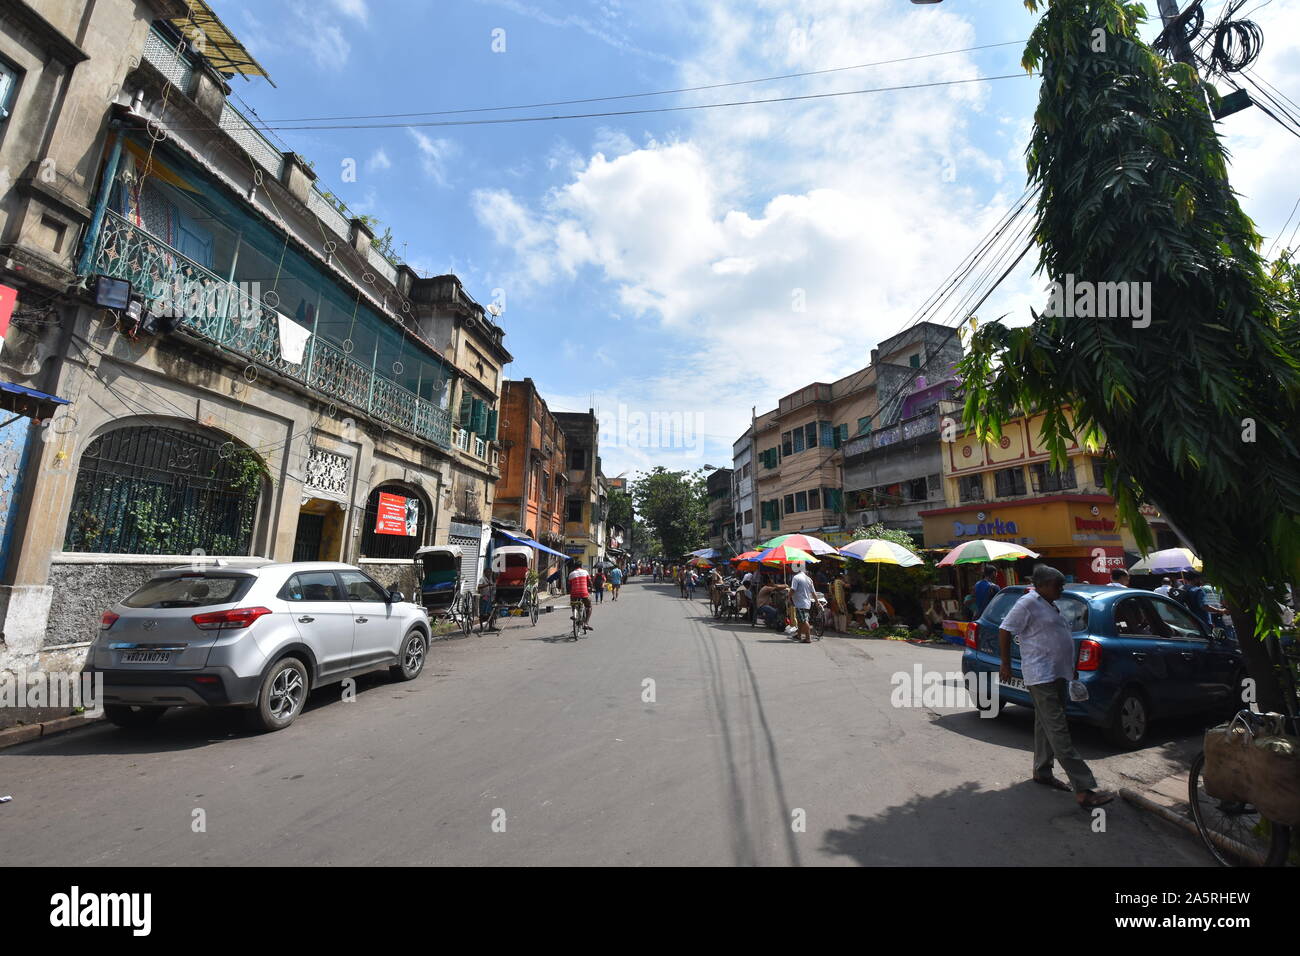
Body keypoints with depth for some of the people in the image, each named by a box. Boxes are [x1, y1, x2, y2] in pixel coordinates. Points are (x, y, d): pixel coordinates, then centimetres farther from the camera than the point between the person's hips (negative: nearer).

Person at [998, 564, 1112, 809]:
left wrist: (1070, 668, 25)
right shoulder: (1028, 603, -15)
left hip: (1057, 674, 10)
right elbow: (1004, 631, -16)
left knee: (1046, 726, 16)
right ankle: (1084, 790, -10)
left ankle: (1042, 772, 27)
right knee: (1059, 731, -9)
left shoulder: (1049, 605, 16)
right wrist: (1006, 665, -14)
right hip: (1041, 677, -10)